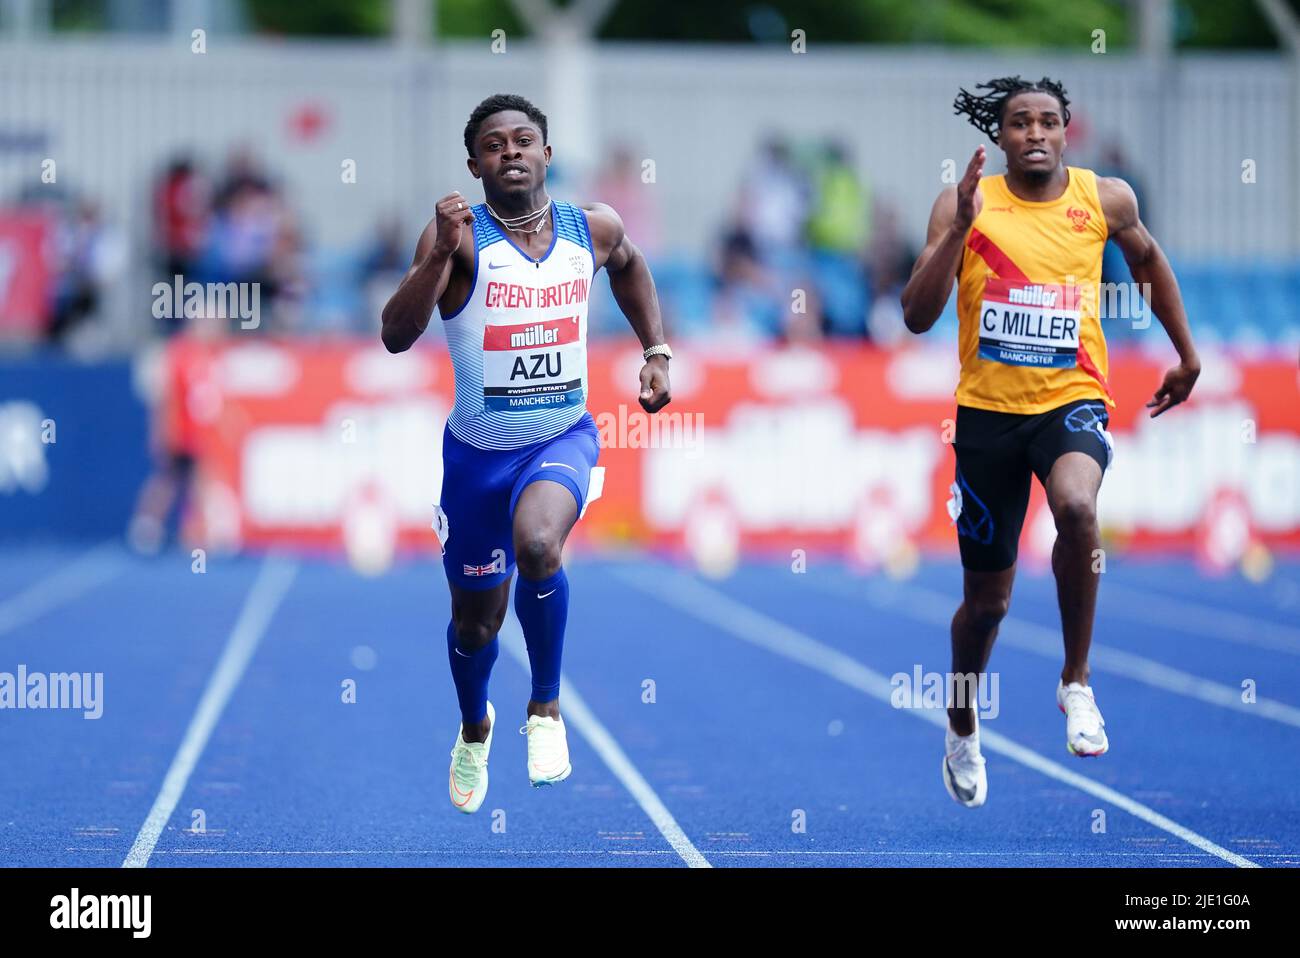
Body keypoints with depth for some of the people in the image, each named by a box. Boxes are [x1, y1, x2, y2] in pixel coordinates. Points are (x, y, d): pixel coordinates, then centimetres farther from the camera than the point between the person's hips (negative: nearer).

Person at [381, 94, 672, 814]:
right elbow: (395, 337, -25)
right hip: (477, 450, 0)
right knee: (476, 619, 14)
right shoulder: (461, 234, -14)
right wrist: (441, 253, -36)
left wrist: (656, 353, 14)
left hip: (564, 437, 0)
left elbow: (628, 265, 22)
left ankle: (547, 707, -11)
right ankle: (474, 728, 48)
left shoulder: (594, 229, -3)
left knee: (537, 542, -33)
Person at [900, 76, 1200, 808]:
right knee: (987, 598, 11)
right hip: (988, 409, 1)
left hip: (1073, 399, 0)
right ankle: (962, 729, 40)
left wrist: (1187, 357, 24)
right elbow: (917, 317, -13)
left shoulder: (1106, 198, -1)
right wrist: (960, 226, -24)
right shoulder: (965, 204, -5)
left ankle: (1077, 683, -17)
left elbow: (1148, 258, 20)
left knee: (1077, 505, -35)